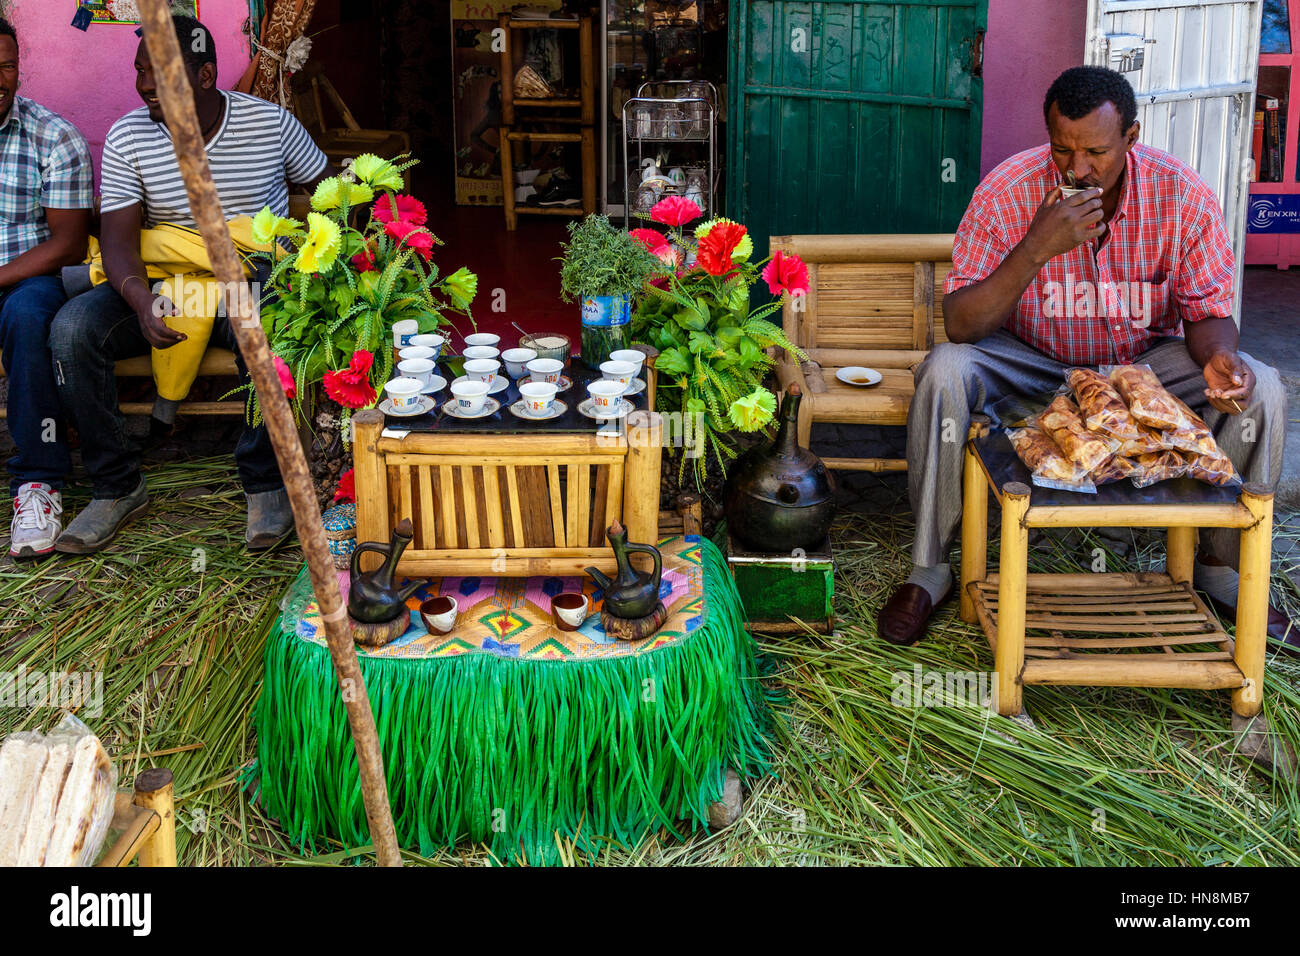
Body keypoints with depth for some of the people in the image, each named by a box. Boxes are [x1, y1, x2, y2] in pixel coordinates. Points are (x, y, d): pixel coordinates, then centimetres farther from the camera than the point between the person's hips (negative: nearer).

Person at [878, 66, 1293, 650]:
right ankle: (929, 568, -15)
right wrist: (1036, 248, -38)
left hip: (1145, 360, 2)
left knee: (1260, 389, -21)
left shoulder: (1181, 194, -16)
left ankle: (1219, 567, 1)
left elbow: (1207, 312, -7)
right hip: (1030, 359, -1)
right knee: (944, 373, -31)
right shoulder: (1008, 190, -21)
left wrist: (1220, 359, -32)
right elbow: (960, 327, -24)